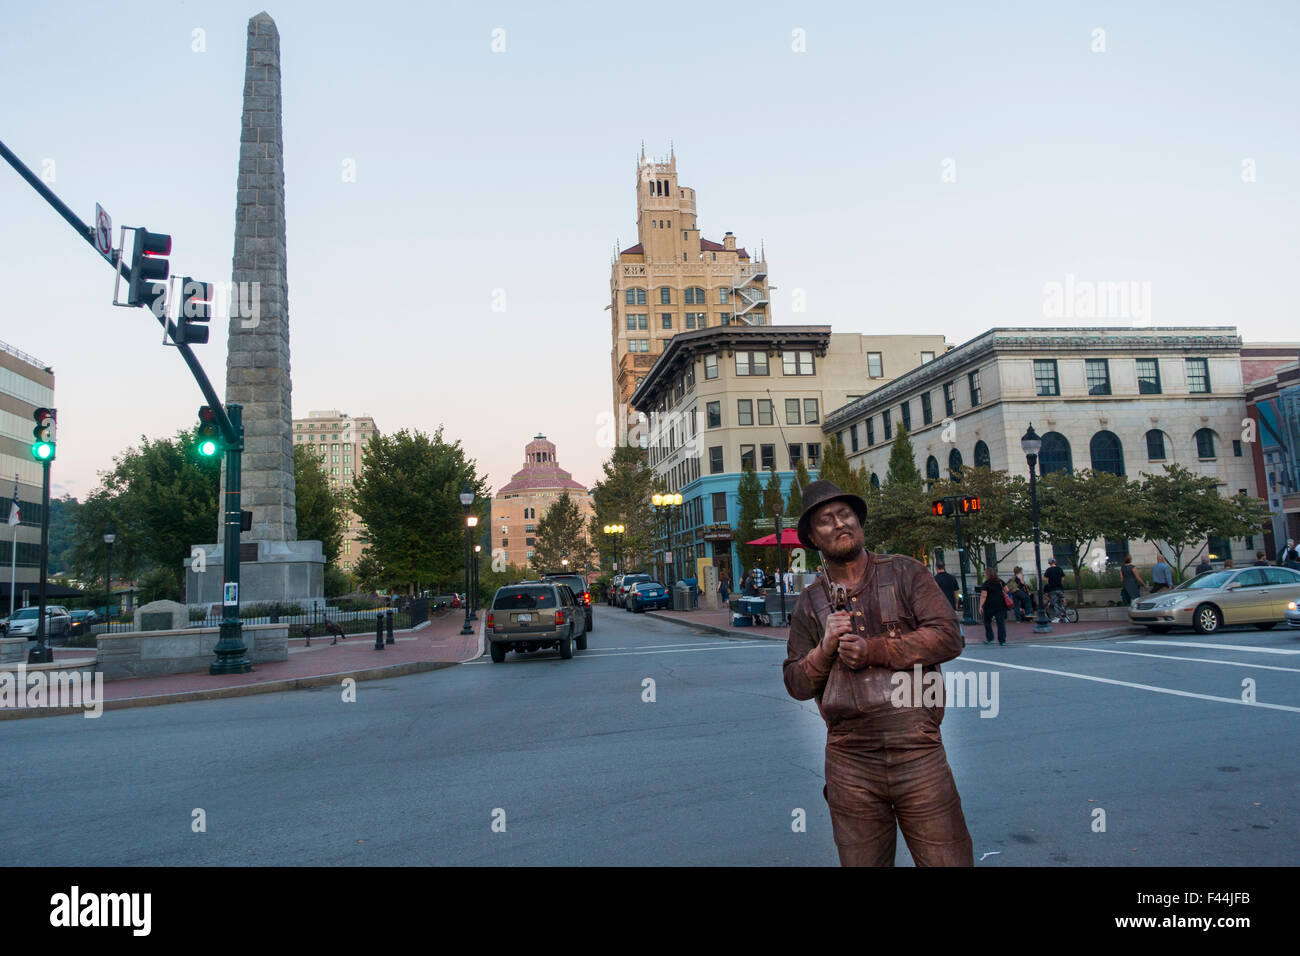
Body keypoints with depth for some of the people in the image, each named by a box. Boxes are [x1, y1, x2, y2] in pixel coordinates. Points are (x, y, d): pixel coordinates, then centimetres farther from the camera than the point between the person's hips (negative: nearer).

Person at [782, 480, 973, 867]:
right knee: (861, 860, 11)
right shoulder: (810, 603, 11)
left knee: (948, 858, 1)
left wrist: (874, 651, -11)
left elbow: (948, 637, -5)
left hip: (918, 749, -2)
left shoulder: (904, 572, 6)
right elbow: (795, 684, 10)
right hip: (850, 759, 2)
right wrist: (825, 648, -8)